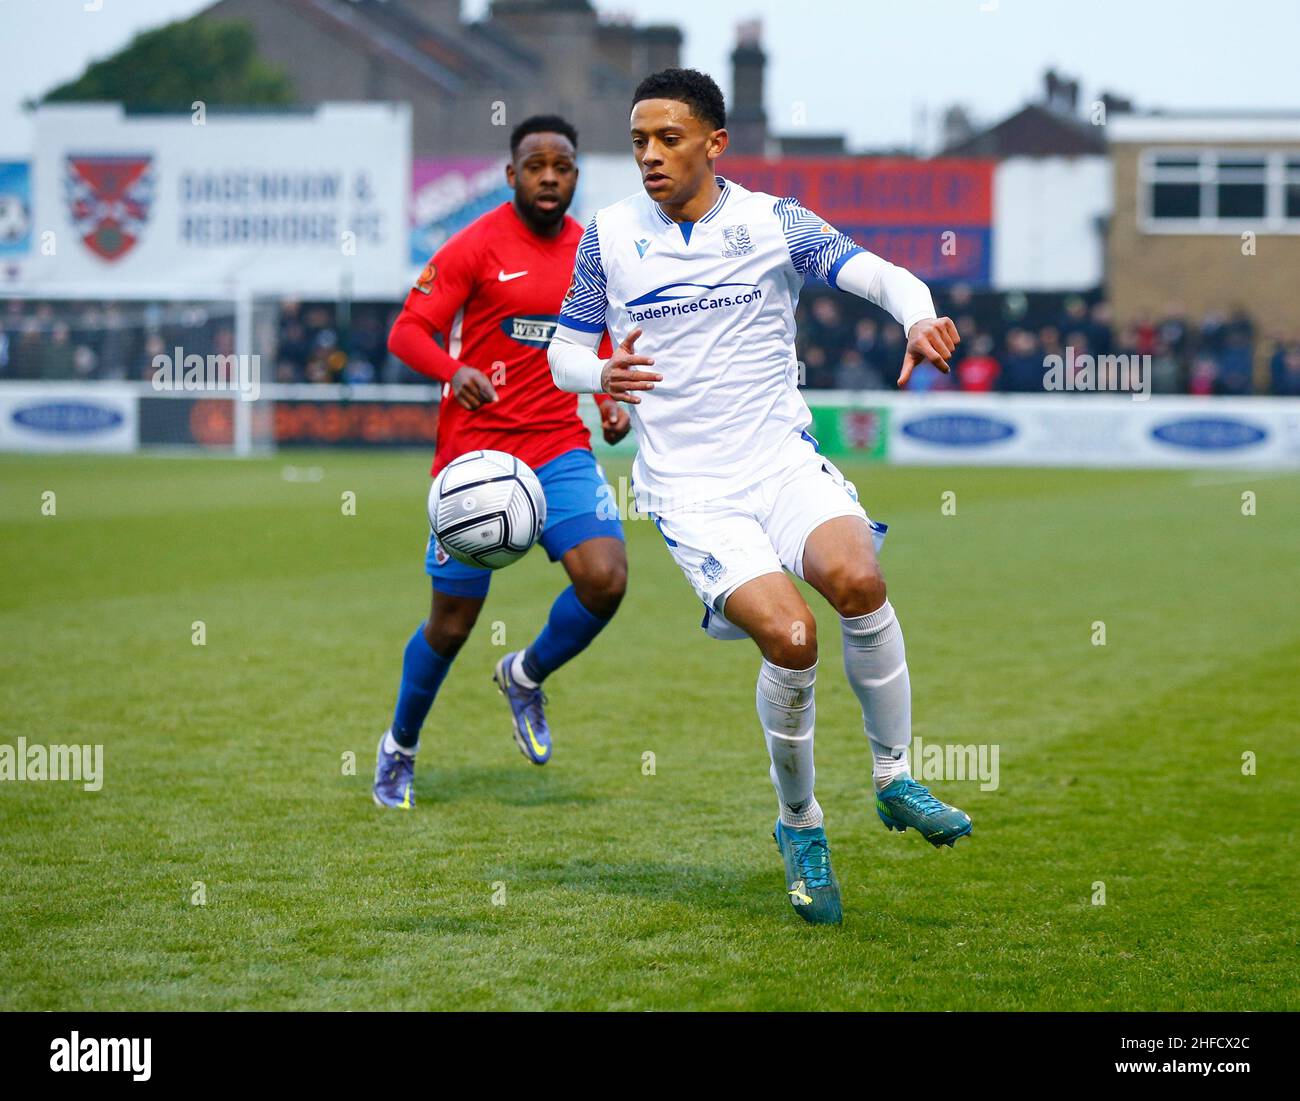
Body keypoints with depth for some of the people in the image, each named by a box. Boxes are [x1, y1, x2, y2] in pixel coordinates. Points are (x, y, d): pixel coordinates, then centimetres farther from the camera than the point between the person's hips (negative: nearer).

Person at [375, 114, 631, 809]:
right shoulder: (476, 246, -7)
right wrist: (454, 370, -29)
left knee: (605, 578, -19)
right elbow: (405, 332, -9)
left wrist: (610, 403, 5)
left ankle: (526, 675, 11)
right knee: (452, 621, 2)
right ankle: (399, 749, 28)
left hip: (560, 449, 4)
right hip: (475, 451, -4)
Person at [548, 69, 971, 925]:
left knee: (856, 577, -30)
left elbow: (877, 274, -7)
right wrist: (599, 375, -12)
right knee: (789, 633, -24)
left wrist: (919, 317, -30)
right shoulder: (609, 236, 5)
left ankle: (896, 779, -7)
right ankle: (799, 824, 1)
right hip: (691, 492, -1)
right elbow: (565, 351, 12)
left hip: (784, 463, 1)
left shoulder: (771, 221, 3)